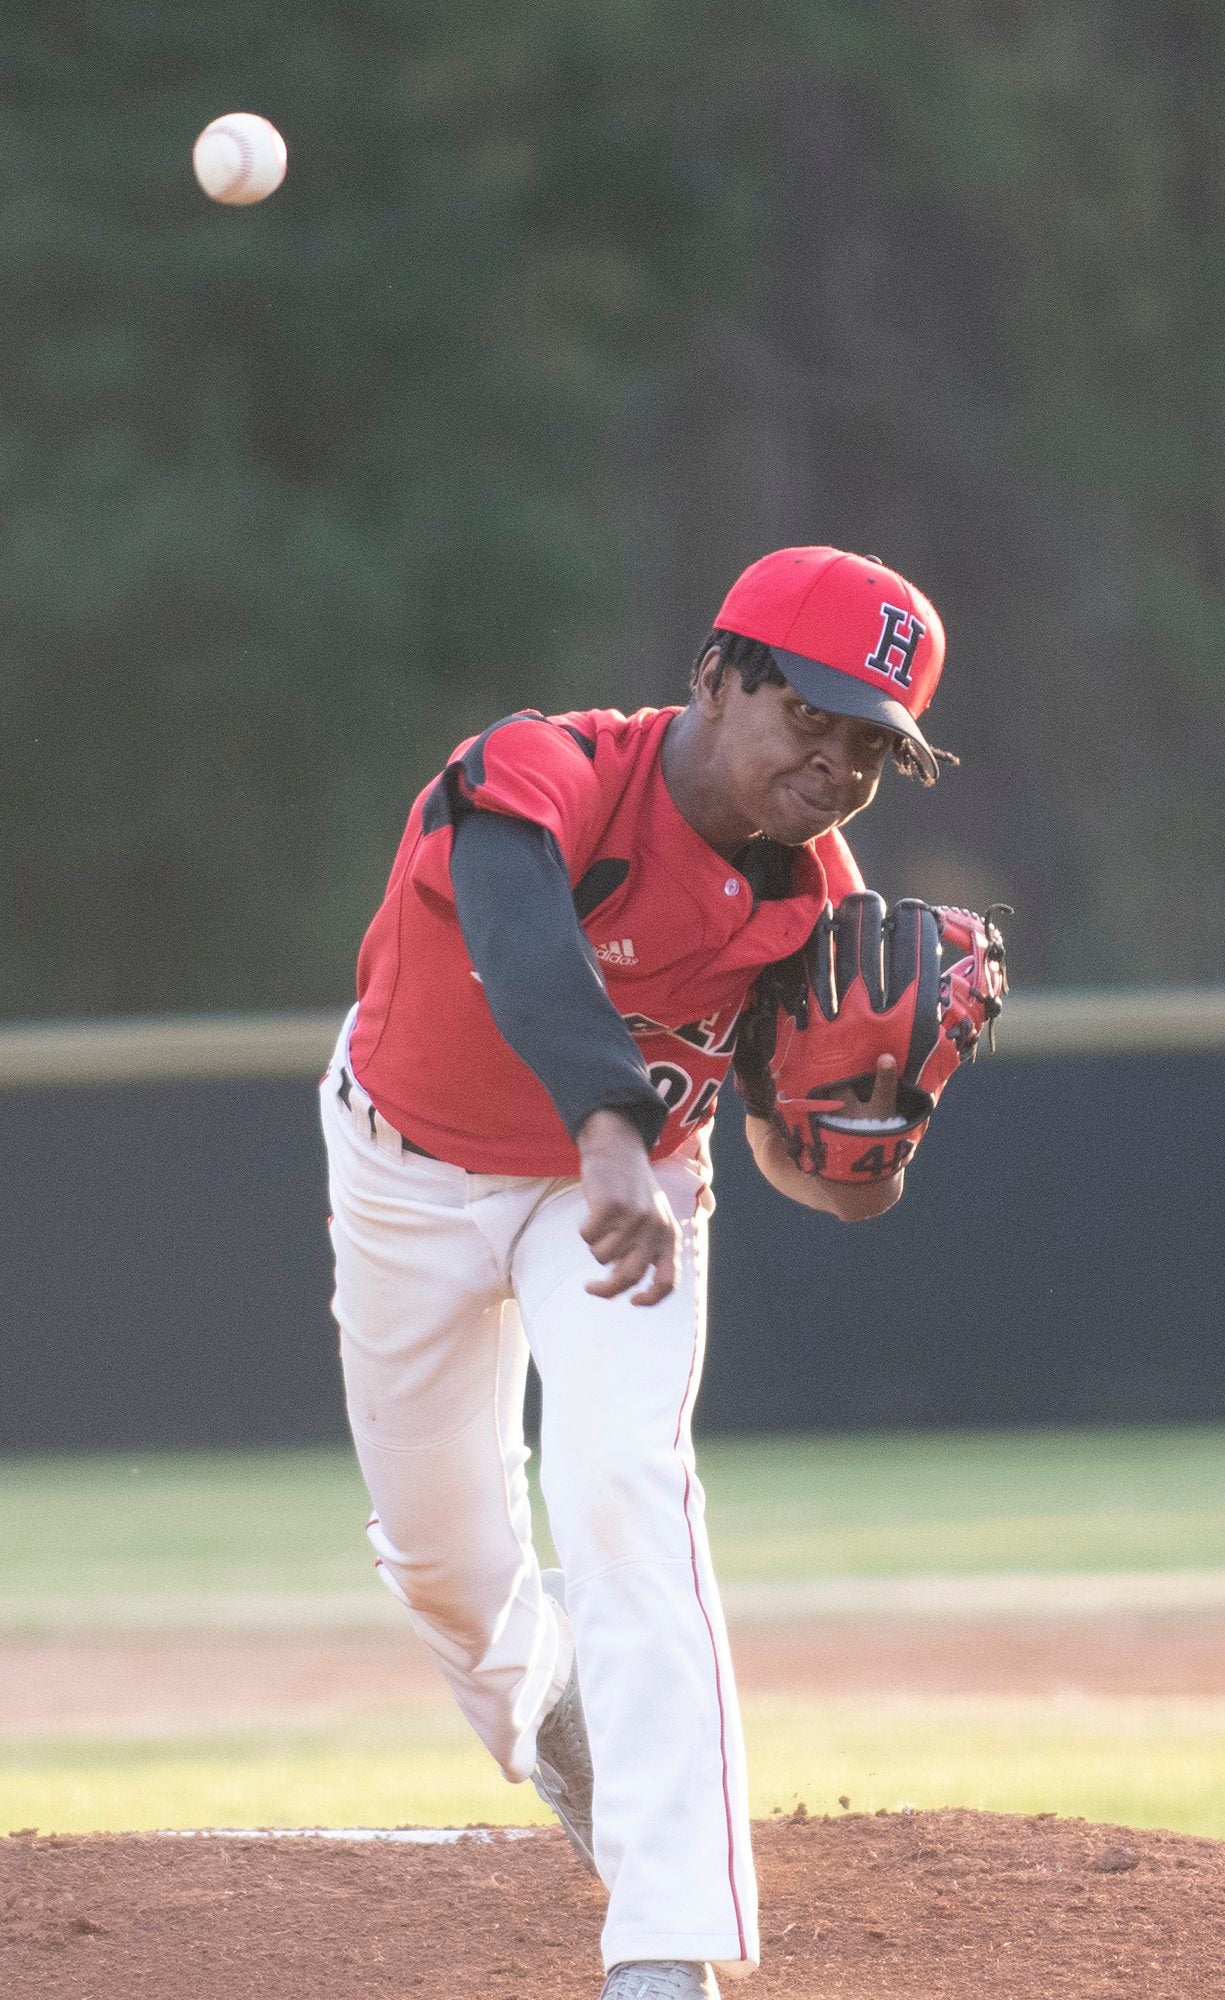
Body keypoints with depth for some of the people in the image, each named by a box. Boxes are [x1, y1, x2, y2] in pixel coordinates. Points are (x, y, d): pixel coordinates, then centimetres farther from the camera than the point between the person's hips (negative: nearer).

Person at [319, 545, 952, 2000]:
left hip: (625, 1181, 1)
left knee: (624, 1478, -23)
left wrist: (889, 1077, -33)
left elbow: (831, 1182, -11)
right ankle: (537, 1708, 50)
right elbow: (528, 951, -56)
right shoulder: (543, 780, -34)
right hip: (413, 1173, -1)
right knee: (436, 1544, 10)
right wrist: (608, 1132, -73)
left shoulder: (810, 906, -18)